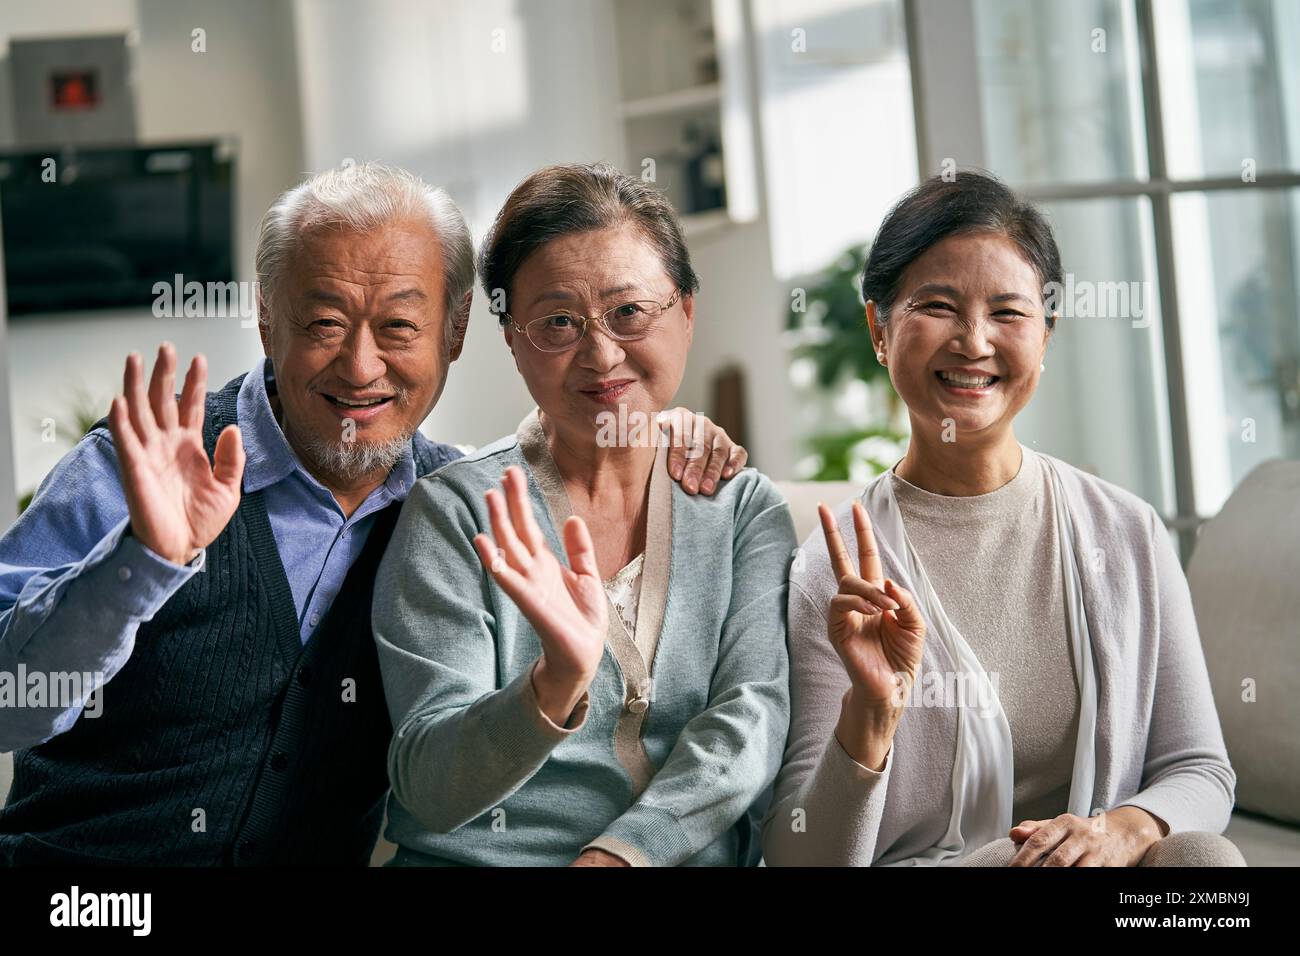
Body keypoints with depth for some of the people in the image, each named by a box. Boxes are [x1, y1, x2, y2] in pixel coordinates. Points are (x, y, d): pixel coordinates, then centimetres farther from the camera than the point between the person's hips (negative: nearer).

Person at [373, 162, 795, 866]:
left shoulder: (745, 509, 9)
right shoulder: (456, 513, 0)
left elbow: (753, 712, -4)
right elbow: (429, 789, -7)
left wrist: (619, 851, -19)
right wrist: (558, 686, -25)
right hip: (478, 862, -2)